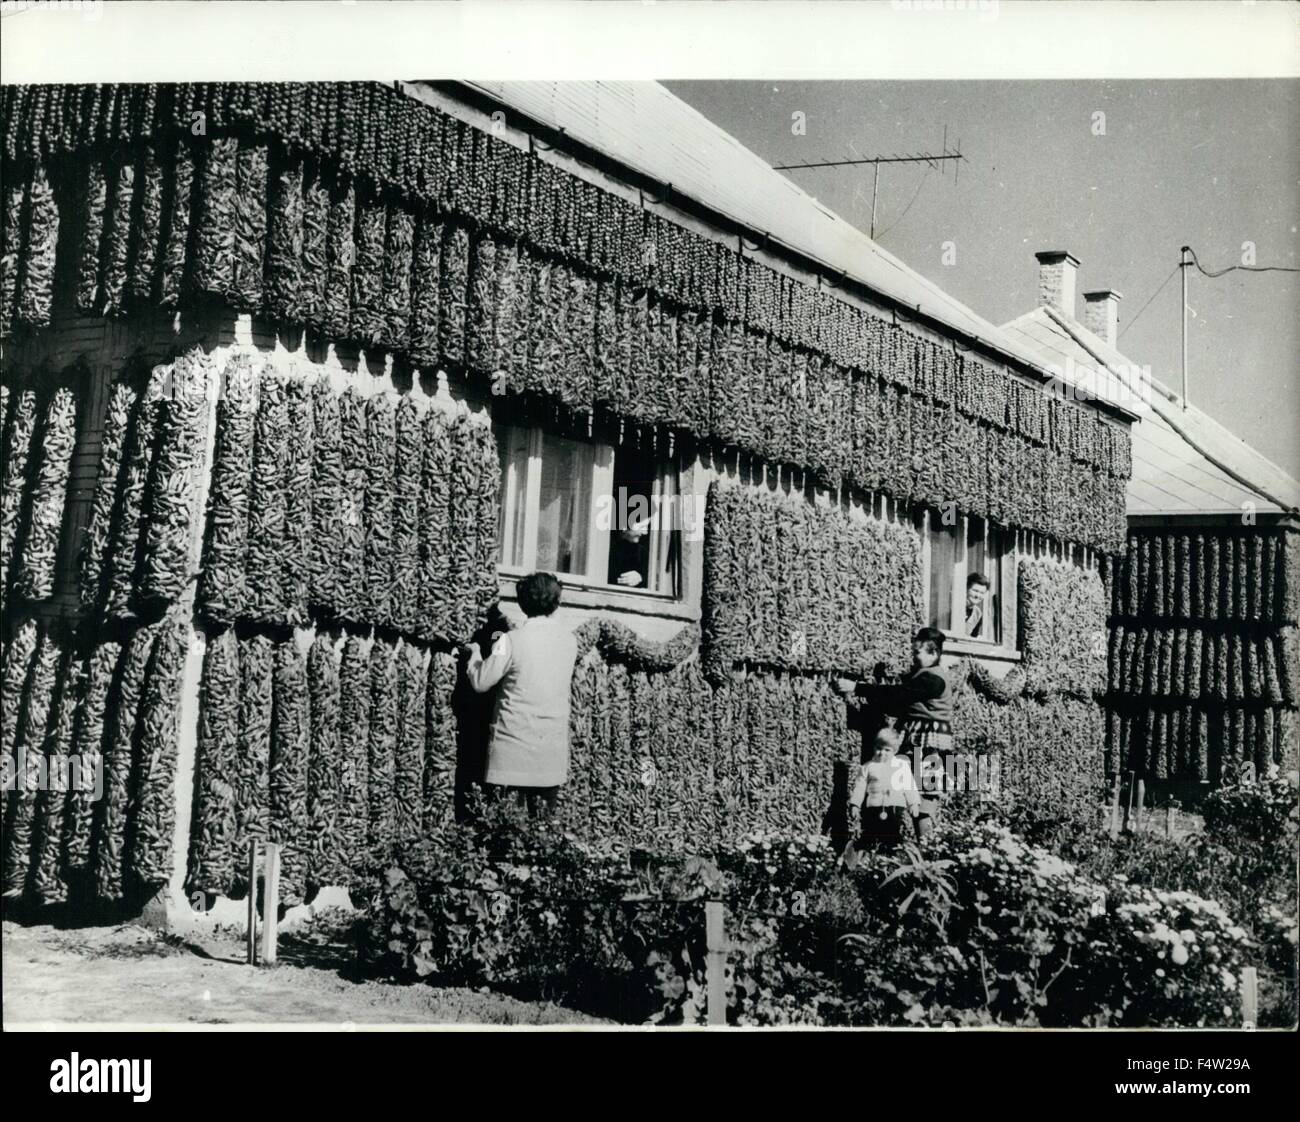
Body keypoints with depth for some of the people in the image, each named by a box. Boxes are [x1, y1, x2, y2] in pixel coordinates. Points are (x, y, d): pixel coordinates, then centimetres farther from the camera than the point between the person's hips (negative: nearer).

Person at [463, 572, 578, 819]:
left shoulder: (512, 641, -10)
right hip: (553, 752, 4)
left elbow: (480, 683, -4)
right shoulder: (569, 640, 3)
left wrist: (475, 653, 16)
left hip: (513, 746, -4)